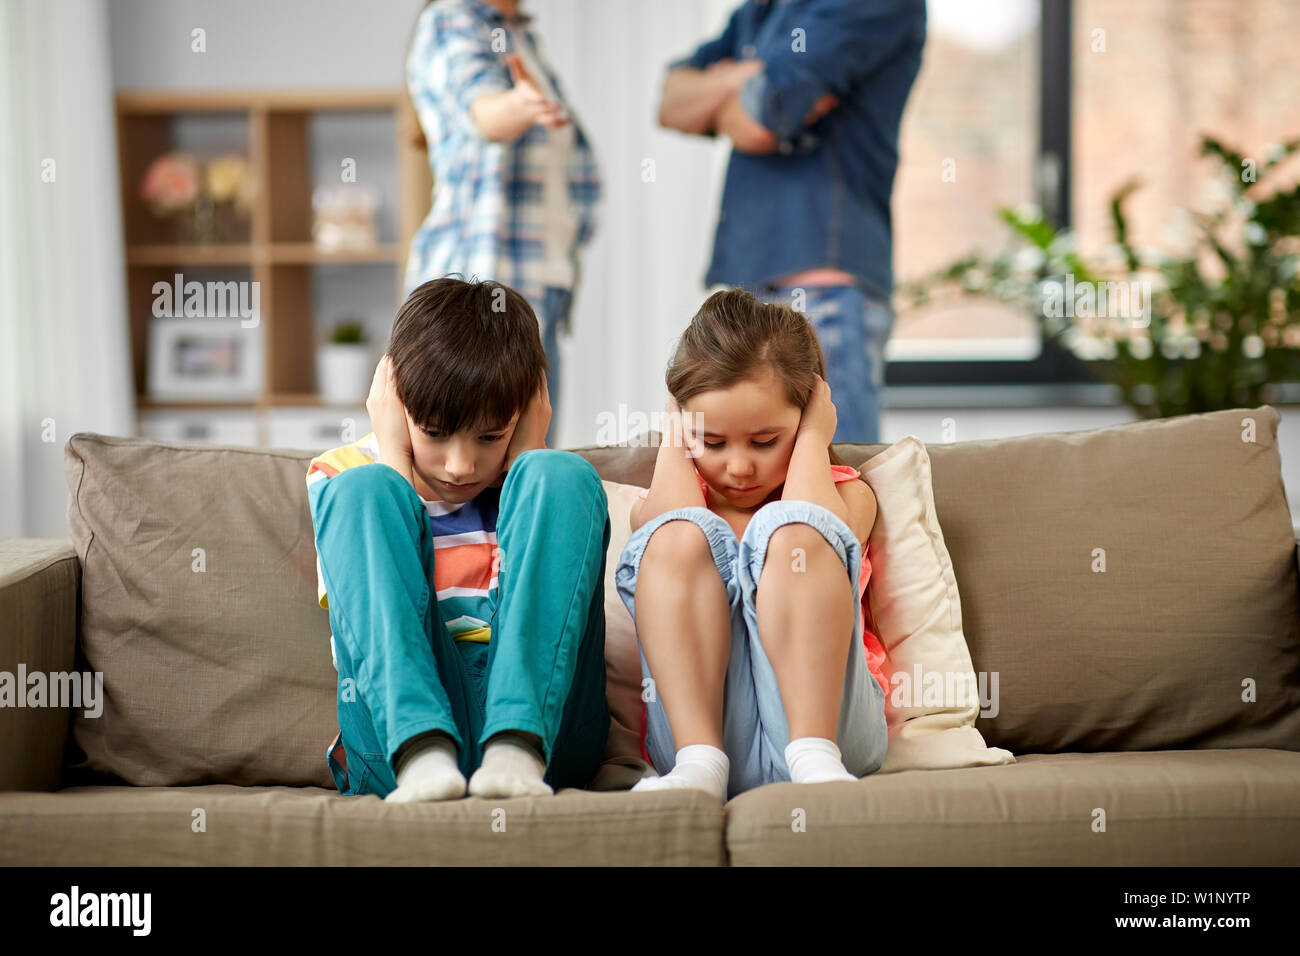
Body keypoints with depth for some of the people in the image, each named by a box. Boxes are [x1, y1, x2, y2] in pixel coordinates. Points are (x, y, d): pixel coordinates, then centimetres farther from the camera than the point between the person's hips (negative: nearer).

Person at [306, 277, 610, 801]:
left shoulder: (527, 478, 19)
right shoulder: (340, 474, 15)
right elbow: (371, 602, -3)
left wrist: (529, 453, 5)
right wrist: (392, 454, 4)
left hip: (541, 725, 1)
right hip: (396, 736, -1)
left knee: (560, 475, -13)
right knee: (362, 490, -14)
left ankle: (516, 752, -33)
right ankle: (423, 754, -37)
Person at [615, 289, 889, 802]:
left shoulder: (845, 492, 20)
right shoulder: (658, 505, 22)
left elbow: (828, 538, -6)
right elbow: (671, 533, -5)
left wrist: (812, 438, 9)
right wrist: (675, 444, 13)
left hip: (825, 717, -1)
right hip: (696, 725, 1)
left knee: (786, 528, -22)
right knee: (680, 534, -20)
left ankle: (816, 757, -35)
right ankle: (699, 761, -34)